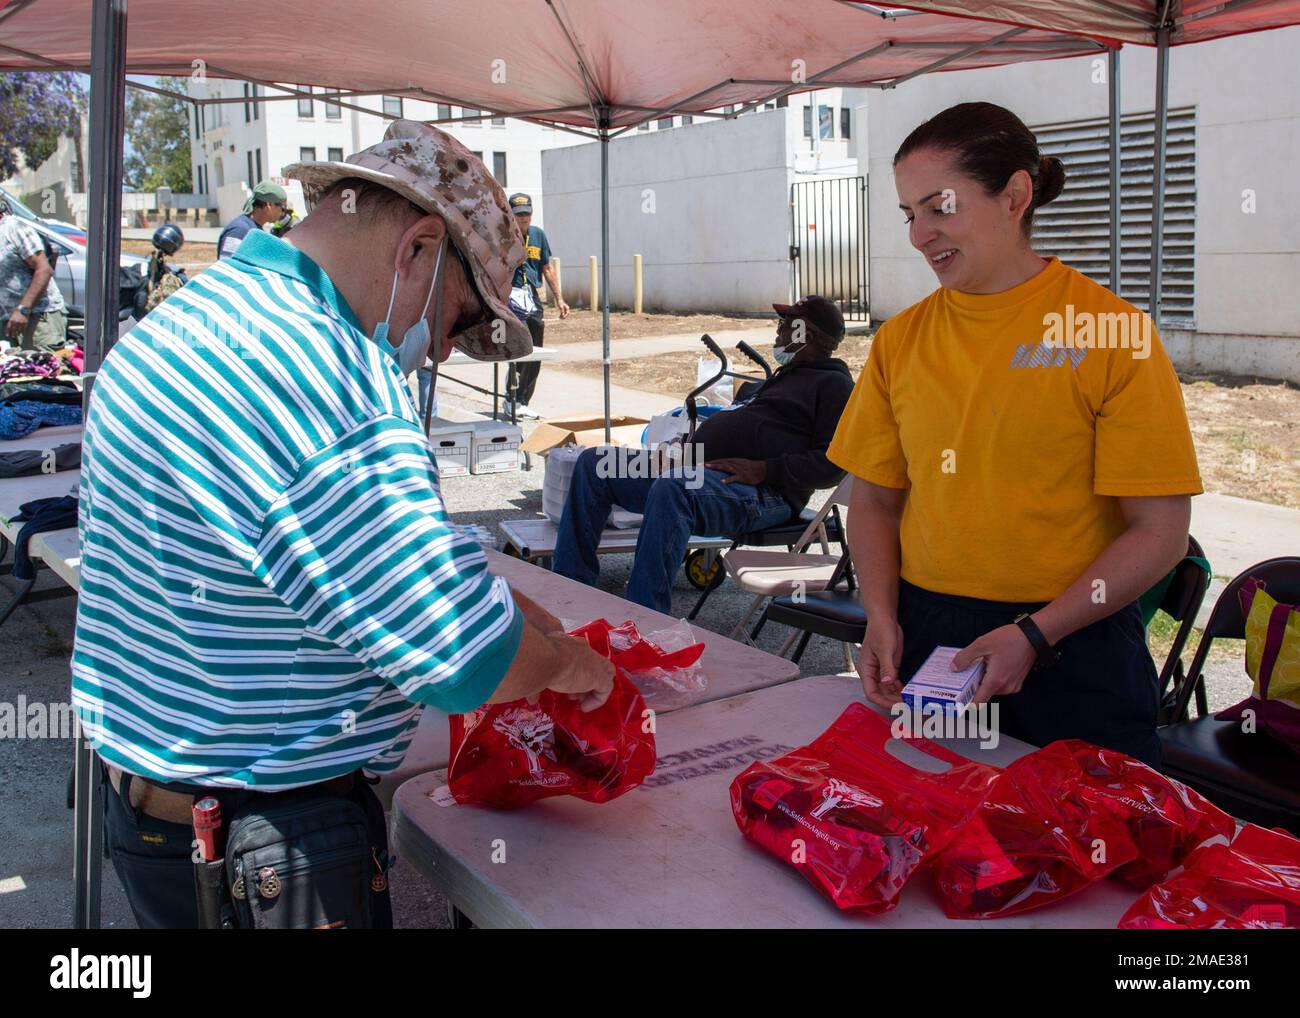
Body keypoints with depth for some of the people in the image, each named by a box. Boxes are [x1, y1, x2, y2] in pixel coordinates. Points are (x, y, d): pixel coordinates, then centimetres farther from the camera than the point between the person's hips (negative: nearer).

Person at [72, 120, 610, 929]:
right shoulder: (330, 373, -27)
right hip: (270, 851, -9)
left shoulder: (177, 319, 6)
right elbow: (465, 662, -26)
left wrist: (483, 599, 11)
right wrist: (567, 661, -5)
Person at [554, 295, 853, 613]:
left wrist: (764, 470, -19)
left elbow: (831, 463, -10)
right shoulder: (777, 379, 33)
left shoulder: (831, 383, 4)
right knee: (593, 463, 2)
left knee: (672, 487, -41)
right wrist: (689, 447, 13)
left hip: (763, 492, -10)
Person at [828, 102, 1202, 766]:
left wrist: (1035, 635, -16)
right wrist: (881, 617, -6)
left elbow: (1160, 533, -9)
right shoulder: (900, 340, 4)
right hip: (923, 639, 4)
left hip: (1071, 653, -3)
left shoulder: (1111, 332, -8)